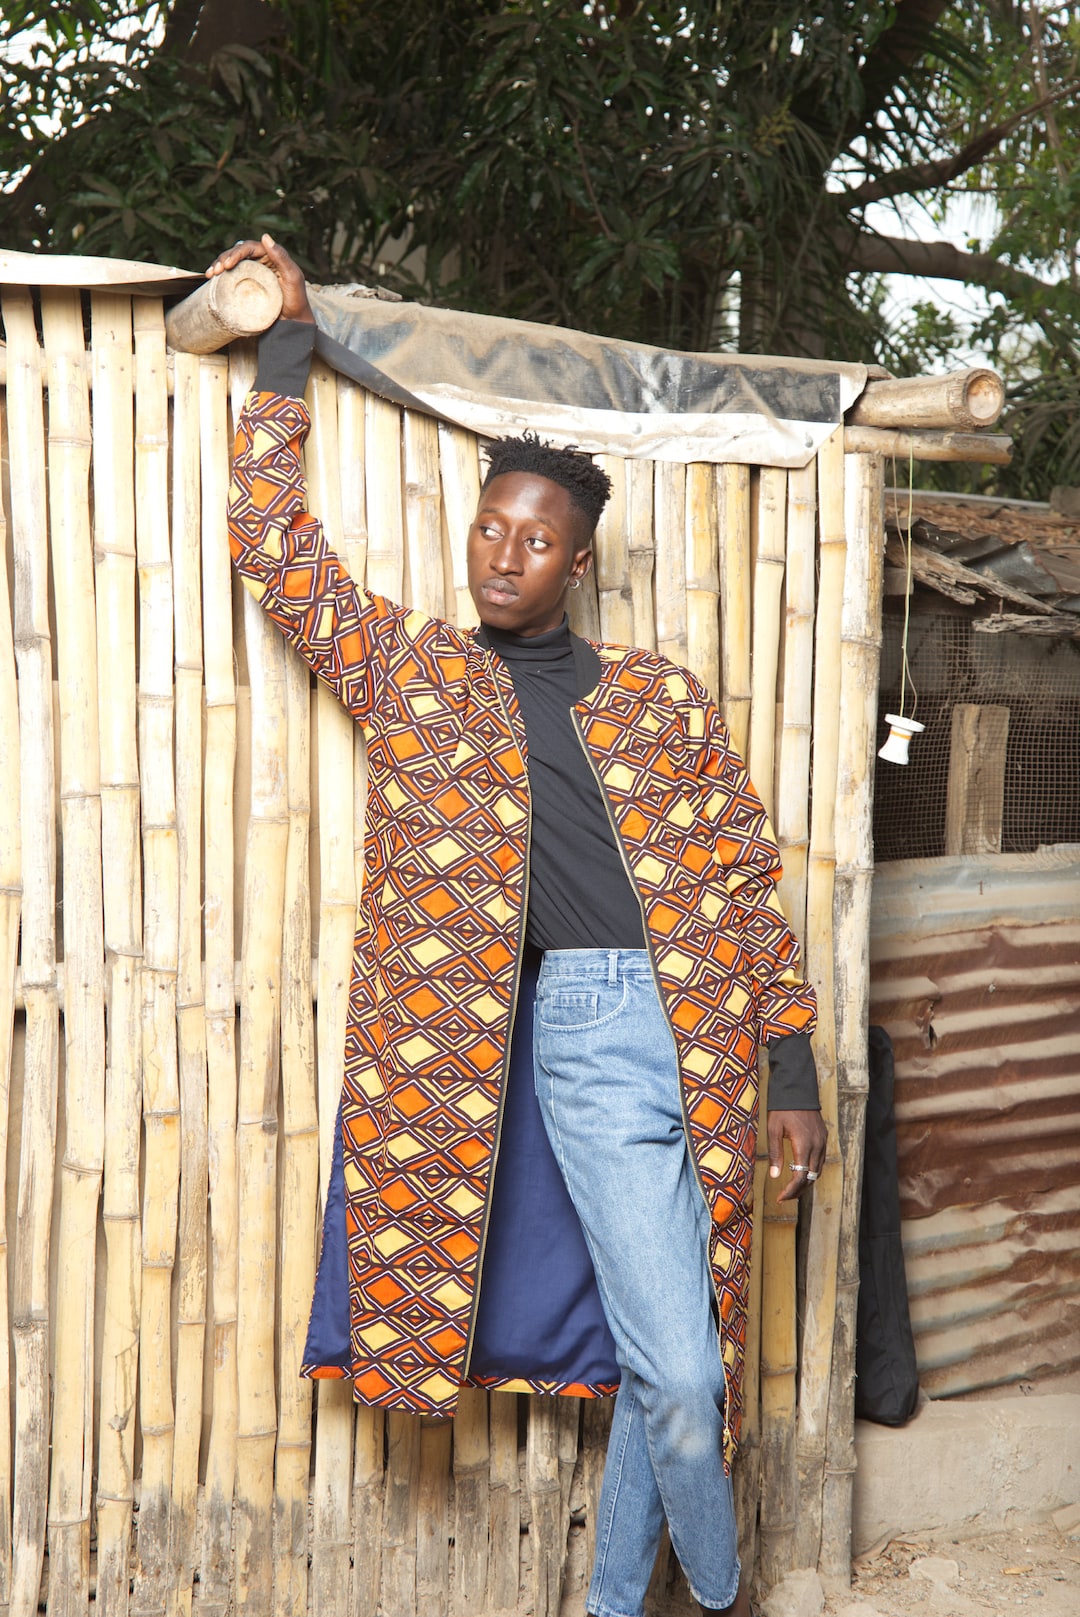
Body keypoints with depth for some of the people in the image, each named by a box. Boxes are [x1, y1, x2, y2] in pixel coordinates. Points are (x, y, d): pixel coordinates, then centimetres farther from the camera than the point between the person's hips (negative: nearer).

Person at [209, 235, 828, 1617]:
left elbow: (743, 882, 9)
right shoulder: (409, 673, 11)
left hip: (688, 1029, 1)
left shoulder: (661, 697, 11)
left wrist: (793, 1074, 4)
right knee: (675, 1372, -3)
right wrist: (286, 340, 8)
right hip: (558, 1035, -1)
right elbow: (276, 547, 6)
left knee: (665, 1359, 5)